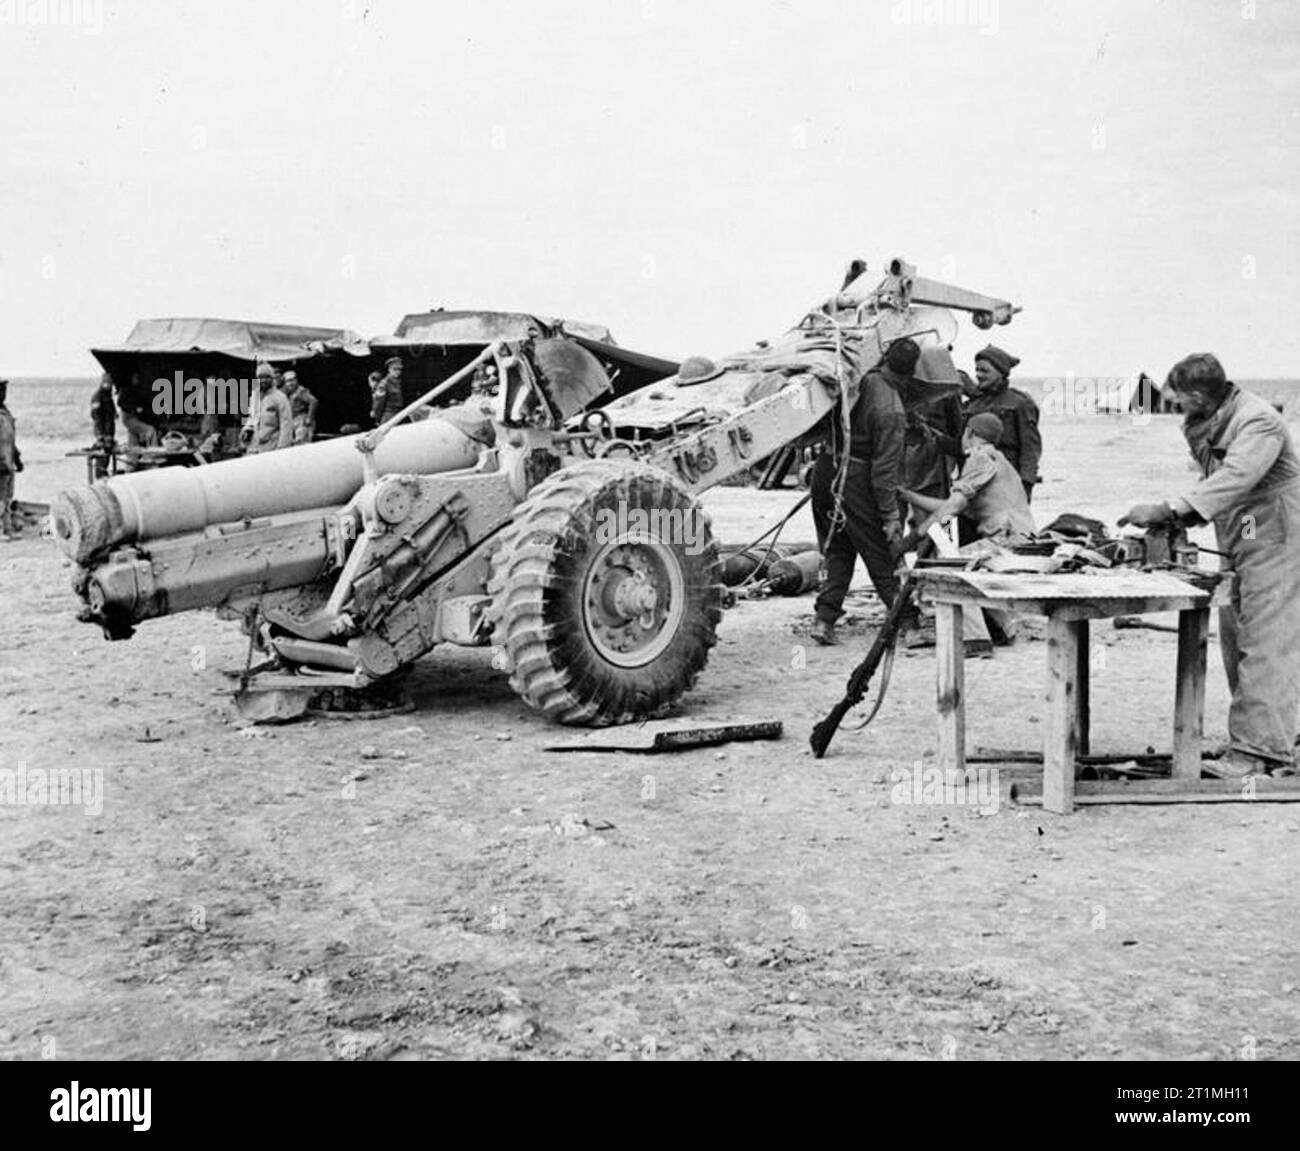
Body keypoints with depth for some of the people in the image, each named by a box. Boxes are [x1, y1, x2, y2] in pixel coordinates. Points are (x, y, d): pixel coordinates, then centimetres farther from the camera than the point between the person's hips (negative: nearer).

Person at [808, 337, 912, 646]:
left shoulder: (860, 380, -1)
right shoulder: (891, 411, -18)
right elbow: (885, 468, -17)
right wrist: (891, 515, -13)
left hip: (825, 470, 6)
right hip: (856, 481, -6)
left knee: (838, 551, 16)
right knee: (884, 556, 5)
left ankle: (824, 619, 7)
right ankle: (913, 623, 12)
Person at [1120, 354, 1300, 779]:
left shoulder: (1258, 423, -19)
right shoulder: (1210, 426, 9)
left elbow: (1232, 481, -32)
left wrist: (1167, 510, -37)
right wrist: (1176, 516, -4)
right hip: (1240, 547, 10)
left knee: (1263, 647, -11)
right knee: (1236, 643, 10)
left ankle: (1259, 750, -11)